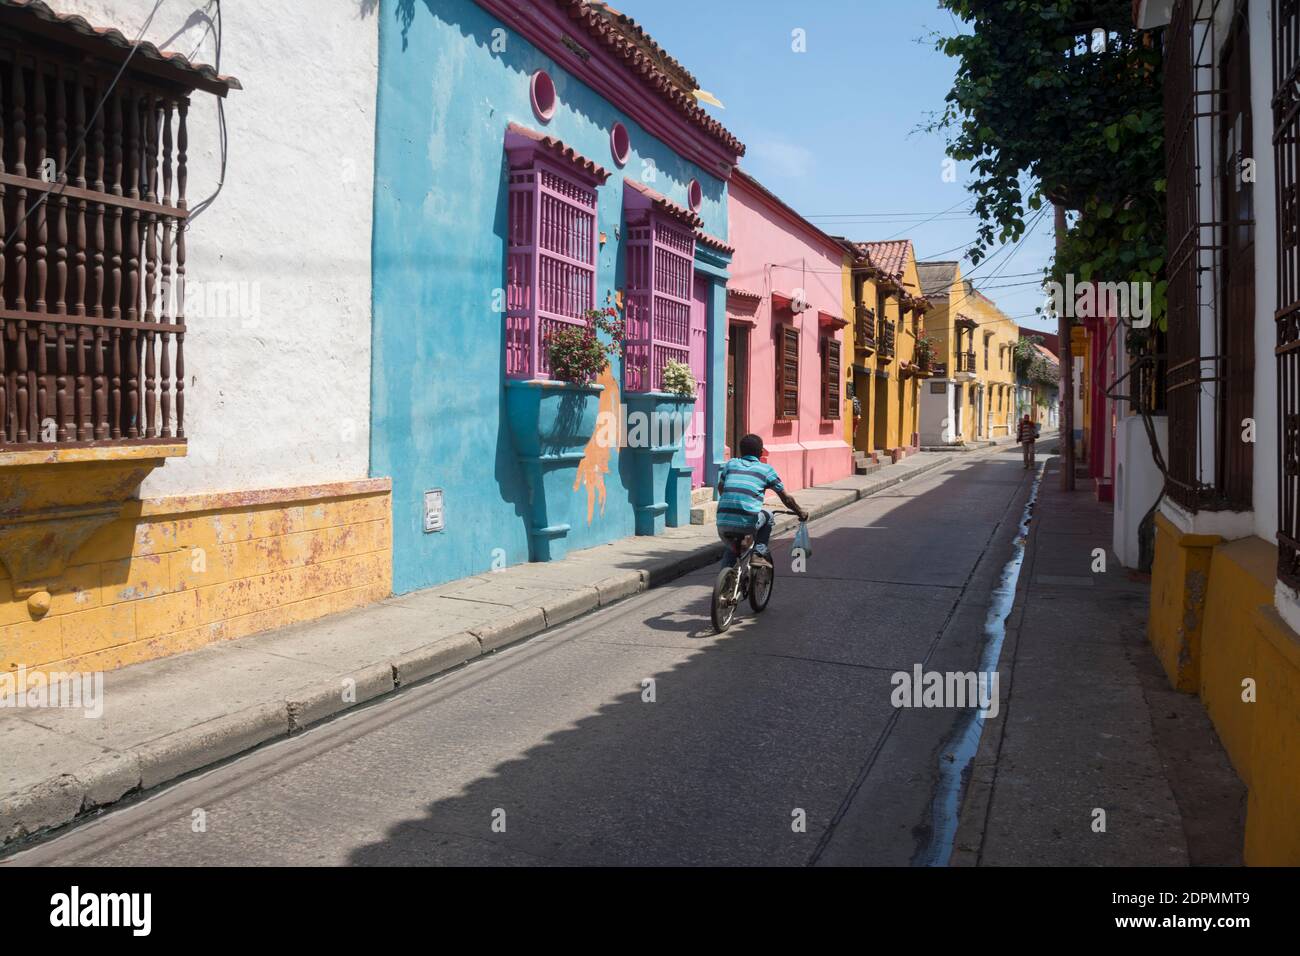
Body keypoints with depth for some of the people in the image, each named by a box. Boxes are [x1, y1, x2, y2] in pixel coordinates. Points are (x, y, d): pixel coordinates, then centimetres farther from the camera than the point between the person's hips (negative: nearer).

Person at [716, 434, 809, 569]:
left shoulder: (731, 464, 19)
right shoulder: (766, 469, 11)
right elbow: (786, 498, 18)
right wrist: (801, 513, 35)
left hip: (723, 525, 4)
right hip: (747, 524, -3)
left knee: (731, 550, 33)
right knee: (768, 517, 28)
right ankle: (759, 553, 15)